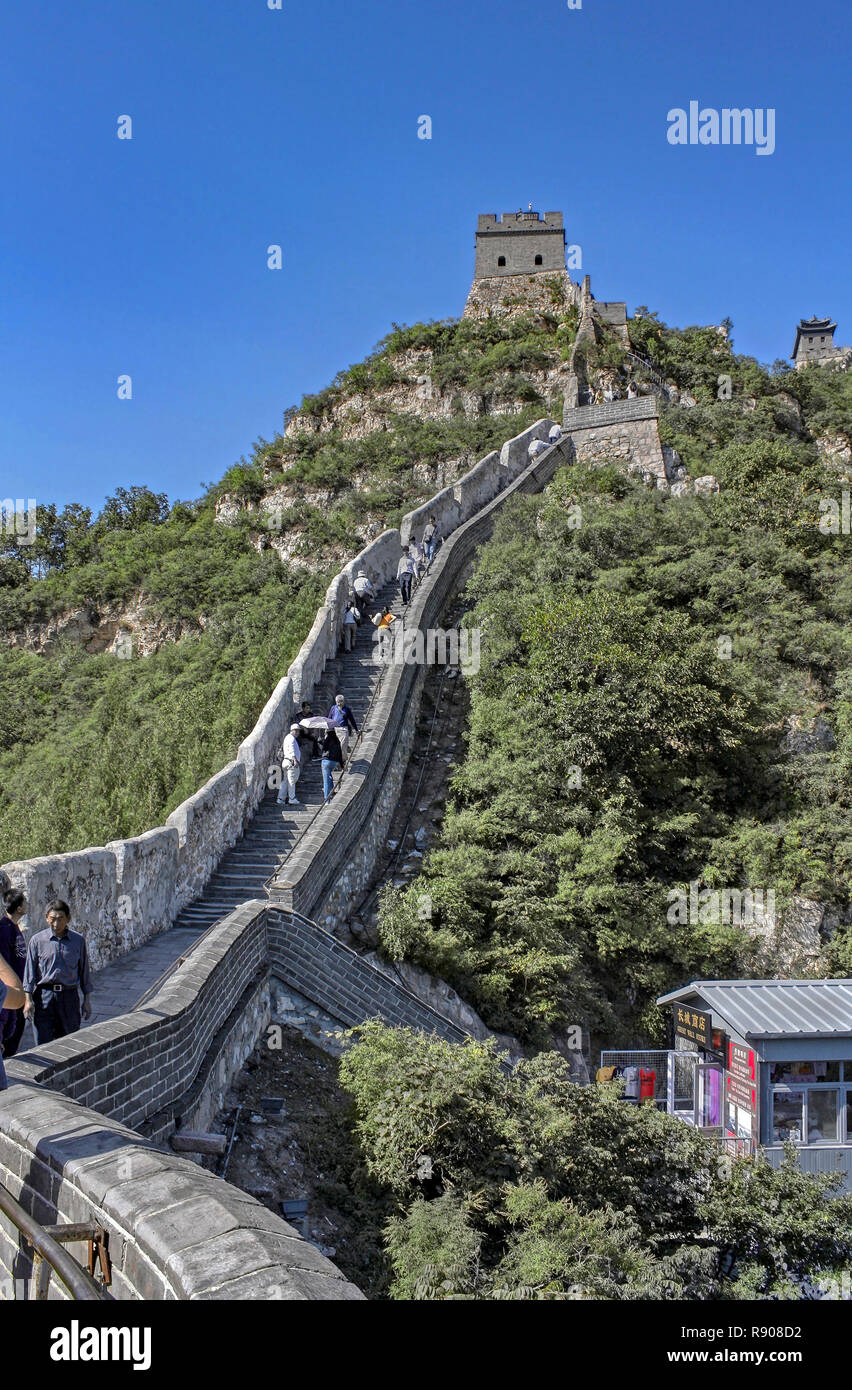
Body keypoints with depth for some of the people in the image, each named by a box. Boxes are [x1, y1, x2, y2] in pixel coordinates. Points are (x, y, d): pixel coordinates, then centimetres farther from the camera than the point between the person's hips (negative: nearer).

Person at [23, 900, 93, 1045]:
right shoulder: (37, 940, 0)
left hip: (69, 996, 1)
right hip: (44, 996, -1)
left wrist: (87, 999, 10)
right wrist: (28, 1000, -3)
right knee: (44, 1042, -2)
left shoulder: (79, 940, 4)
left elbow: (84, 970, 10)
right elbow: (30, 970, 2)